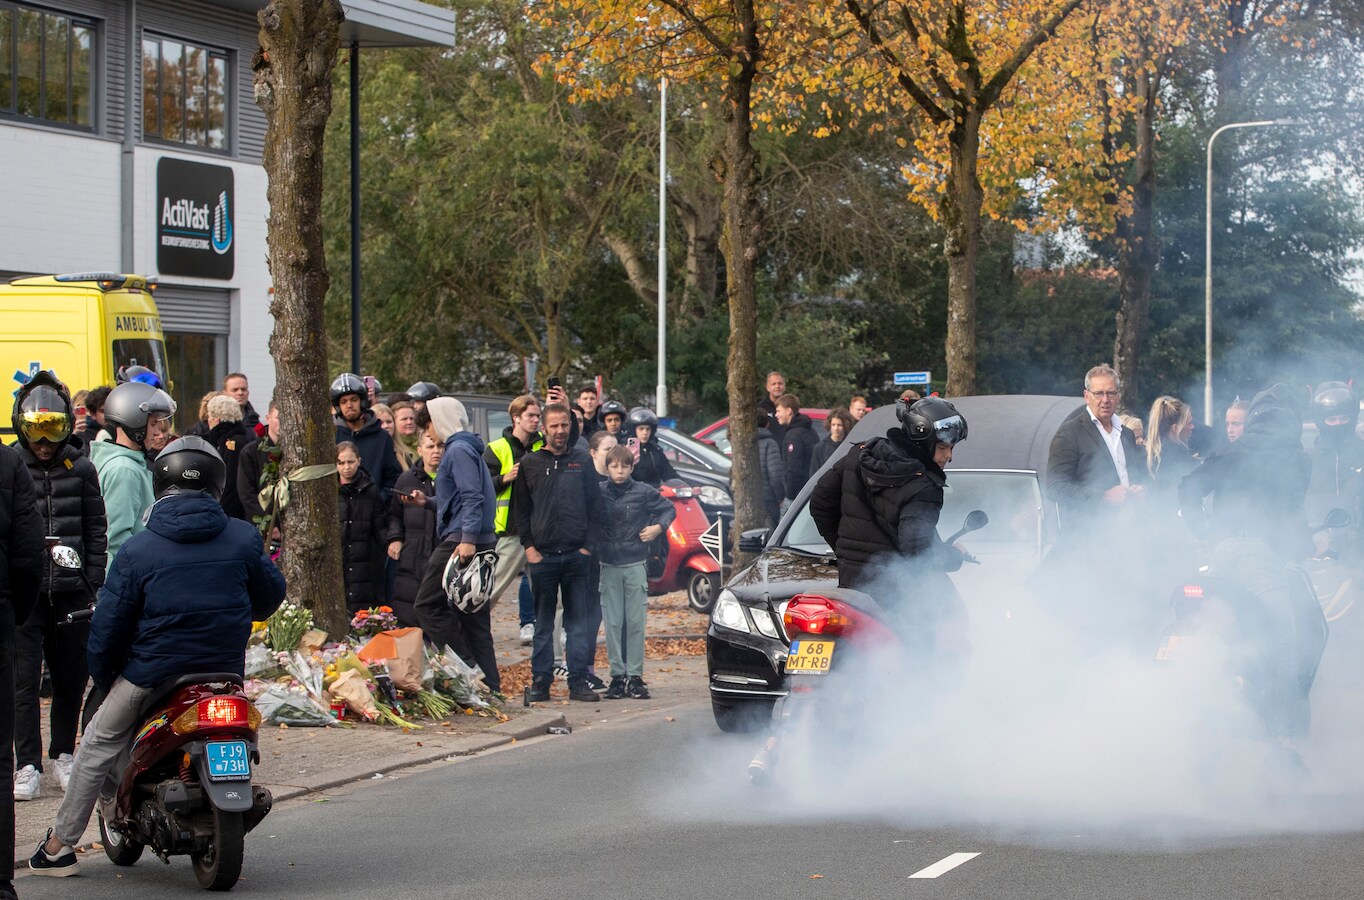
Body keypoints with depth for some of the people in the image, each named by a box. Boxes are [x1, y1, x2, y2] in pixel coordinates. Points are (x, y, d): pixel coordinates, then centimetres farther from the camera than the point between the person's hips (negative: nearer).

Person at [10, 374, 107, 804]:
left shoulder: (80, 470, 6)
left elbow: (96, 530, 11)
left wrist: (94, 583, 4)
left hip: (70, 592, 2)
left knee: (72, 677, 10)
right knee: (24, 679, -5)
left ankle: (63, 755, 26)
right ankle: (28, 766, 0)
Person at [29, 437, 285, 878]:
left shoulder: (138, 549, -10)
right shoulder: (244, 539, -4)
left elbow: (109, 625, -6)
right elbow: (270, 596, 11)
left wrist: (102, 676, 11)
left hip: (151, 673, -2)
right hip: (224, 672, 2)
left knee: (97, 748, 17)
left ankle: (59, 846, 21)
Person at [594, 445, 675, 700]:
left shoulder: (643, 492, 1)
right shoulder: (598, 492, 0)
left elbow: (668, 509, 14)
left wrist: (658, 527, -1)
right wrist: (591, 542, -6)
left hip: (635, 565, 0)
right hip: (608, 566, 0)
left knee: (636, 622, 0)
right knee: (613, 623, 1)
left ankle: (635, 676, 4)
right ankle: (617, 675, 6)